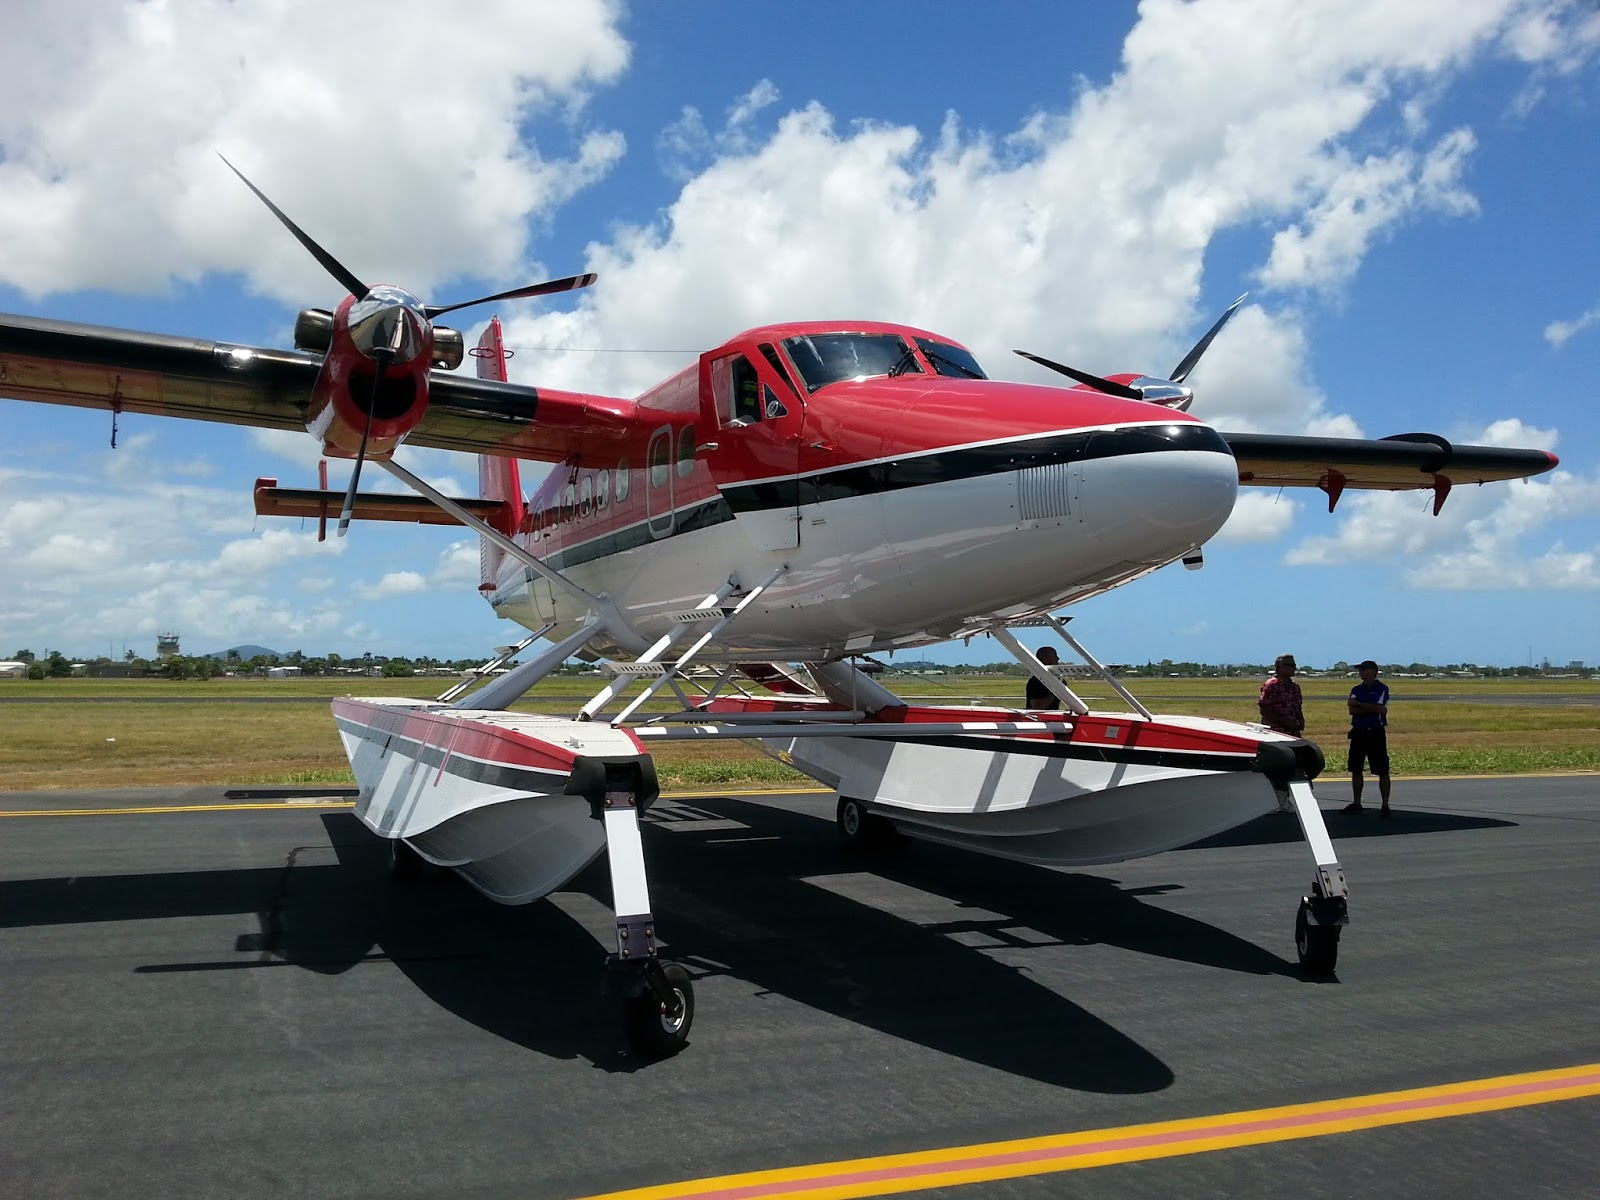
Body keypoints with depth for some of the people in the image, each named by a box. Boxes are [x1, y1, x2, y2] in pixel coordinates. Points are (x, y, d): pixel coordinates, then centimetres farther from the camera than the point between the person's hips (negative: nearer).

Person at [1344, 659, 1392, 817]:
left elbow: (1381, 709, -15)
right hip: (1358, 732, 6)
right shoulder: (1356, 690, 12)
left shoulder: (1382, 689, -2)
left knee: (1382, 771, -4)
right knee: (1355, 769, 9)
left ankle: (1385, 805, 0)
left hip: (1376, 733, -5)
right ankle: (1357, 803, 18)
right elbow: (1352, 711, -2)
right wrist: (1372, 709, -13)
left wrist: (1359, 704, -9)